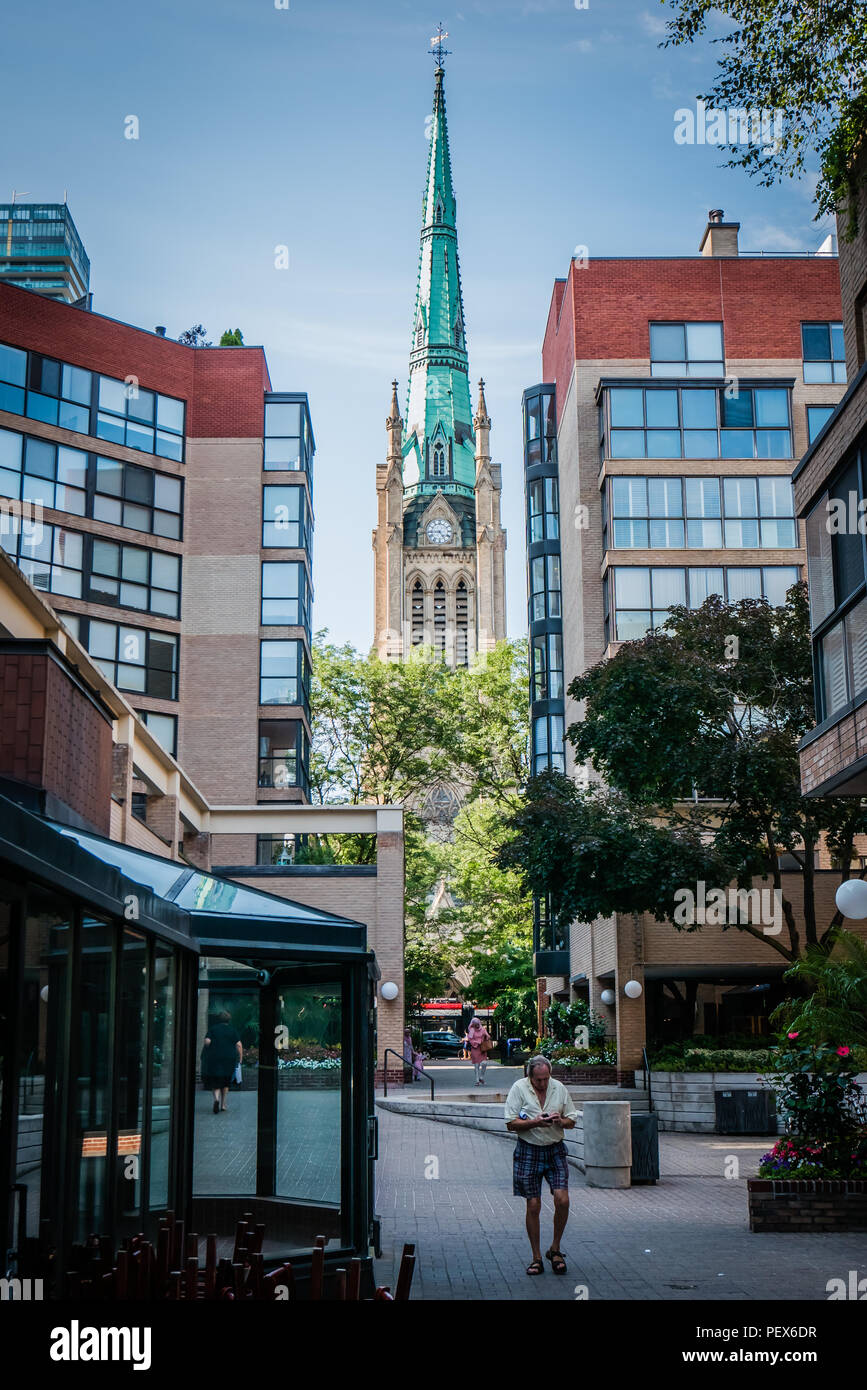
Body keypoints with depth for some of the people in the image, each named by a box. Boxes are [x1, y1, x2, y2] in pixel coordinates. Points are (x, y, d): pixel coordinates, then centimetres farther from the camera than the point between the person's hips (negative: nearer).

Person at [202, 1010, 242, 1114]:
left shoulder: (213, 1029, 3)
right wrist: (241, 1058, 0)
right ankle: (223, 1104, 16)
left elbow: (207, 1041, -10)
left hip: (214, 1058, -1)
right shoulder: (232, 1030, 3)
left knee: (215, 1081, 5)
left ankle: (216, 1098, -22)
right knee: (225, 1082, 17)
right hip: (229, 1059, 1)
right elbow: (238, 1044, -5)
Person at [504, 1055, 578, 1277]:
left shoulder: (559, 1088, 4)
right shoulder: (519, 1088, -5)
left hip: (555, 1150, 2)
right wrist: (536, 1122, -20)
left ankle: (555, 1249, 10)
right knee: (533, 1205, 0)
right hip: (528, 1151, -2)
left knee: (562, 1200, -10)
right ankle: (537, 1257, 12)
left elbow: (571, 1121, 11)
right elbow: (511, 1124, -7)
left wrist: (560, 1121, -11)